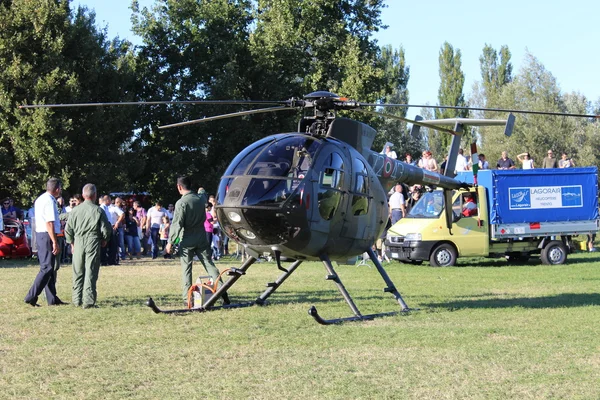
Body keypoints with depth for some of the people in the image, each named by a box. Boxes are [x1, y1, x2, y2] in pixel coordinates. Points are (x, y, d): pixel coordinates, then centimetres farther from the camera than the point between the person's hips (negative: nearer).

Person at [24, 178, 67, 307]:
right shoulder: (49, 201, -16)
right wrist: (55, 243, -22)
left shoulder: (40, 199, 15)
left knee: (48, 267, 13)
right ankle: (31, 297, -10)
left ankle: (52, 299, 17)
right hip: (47, 236, -10)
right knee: (47, 268, -8)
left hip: (40, 234, 10)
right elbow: (49, 223, -22)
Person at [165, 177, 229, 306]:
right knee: (209, 265, 6)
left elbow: (177, 224, -16)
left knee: (186, 269, 2)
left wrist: (170, 242, -10)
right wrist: (202, 191, 54)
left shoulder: (181, 203, -14)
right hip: (202, 237, 5)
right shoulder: (200, 198, 3)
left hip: (187, 240, -5)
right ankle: (222, 292, -2)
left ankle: (187, 299, 0)